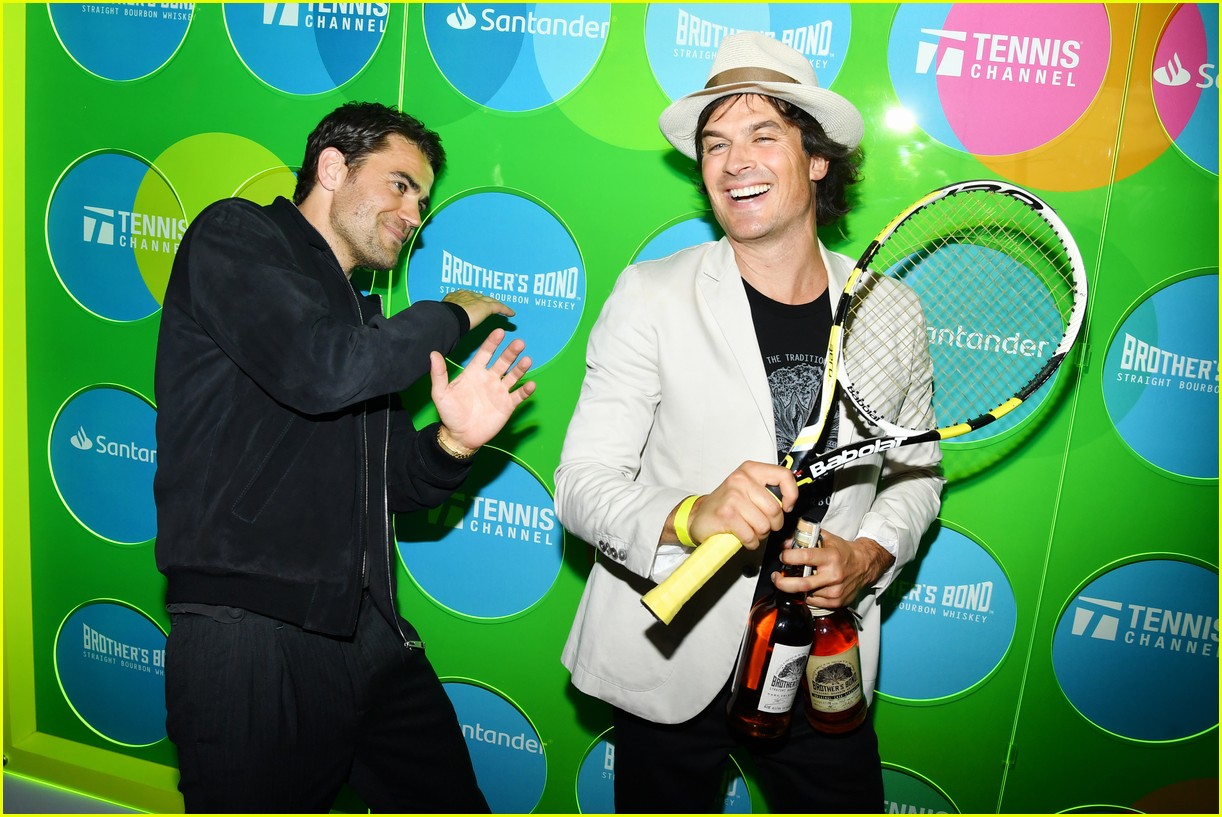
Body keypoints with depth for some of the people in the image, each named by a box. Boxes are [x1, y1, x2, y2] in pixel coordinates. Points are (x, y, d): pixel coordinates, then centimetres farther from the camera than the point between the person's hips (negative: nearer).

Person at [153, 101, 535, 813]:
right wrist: (452, 316, -5)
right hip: (250, 639, -7)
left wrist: (454, 442, -4)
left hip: (370, 636, 8)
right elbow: (325, 371, -21)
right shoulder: (235, 235, -2)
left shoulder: (362, 315, 19)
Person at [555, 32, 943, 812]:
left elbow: (916, 469, 9)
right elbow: (584, 483, -14)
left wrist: (869, 557, -10)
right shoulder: (651, 295, -11)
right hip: (672, 663, -2)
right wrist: (689, 518, -33)